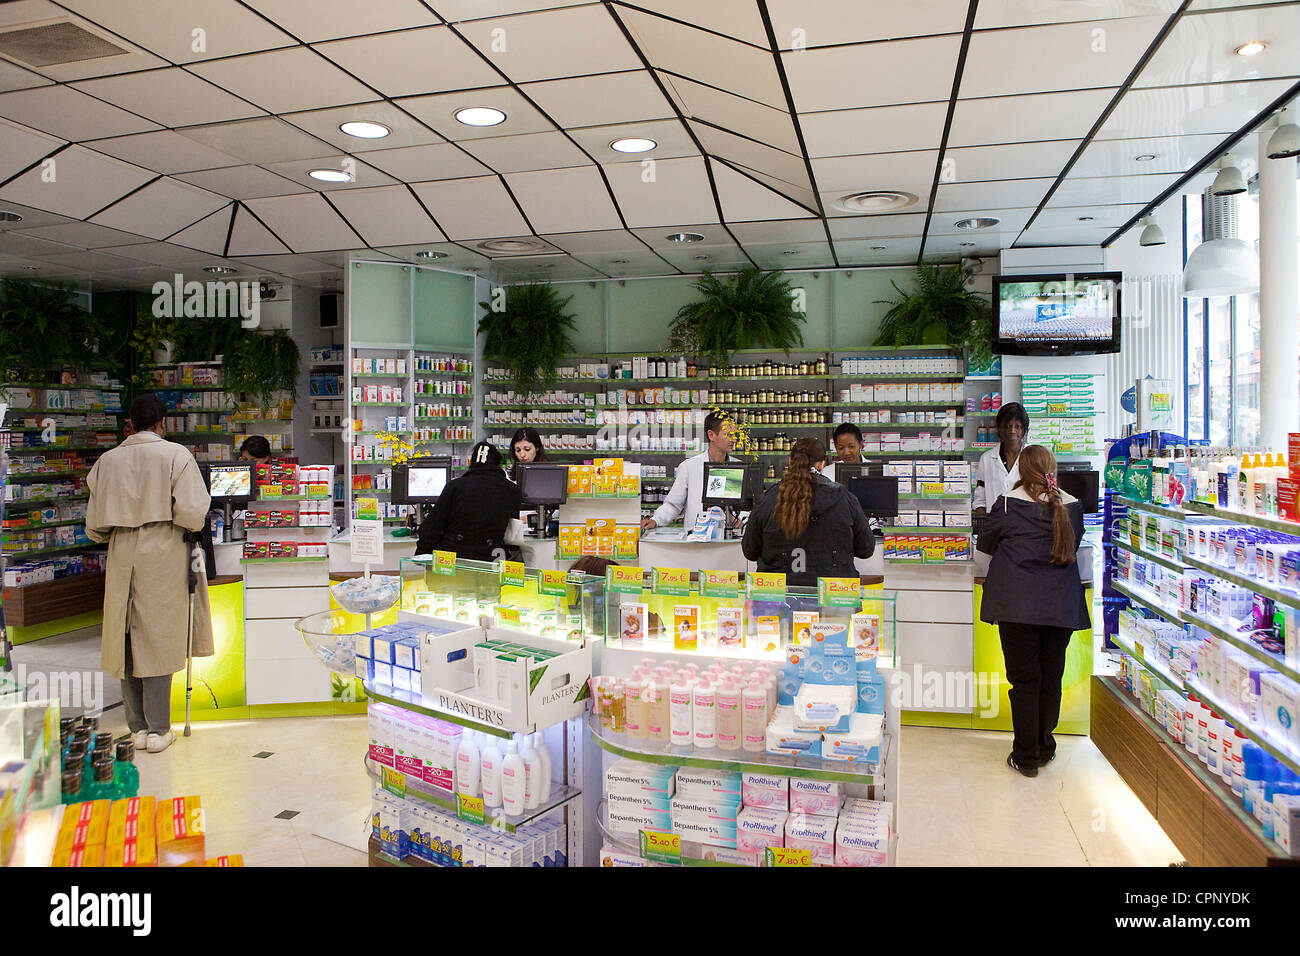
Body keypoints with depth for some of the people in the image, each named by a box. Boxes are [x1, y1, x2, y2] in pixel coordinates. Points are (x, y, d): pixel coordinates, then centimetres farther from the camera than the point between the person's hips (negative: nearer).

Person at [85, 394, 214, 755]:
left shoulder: (108, 460, 6)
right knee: (159, 638, 3)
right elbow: (192, 514, -15)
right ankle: (158, 730, 8)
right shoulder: (176, 455, -6)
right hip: (163, 555, -3)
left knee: (128, 640, 12)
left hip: (122, 557, 4)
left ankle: (138, 728, 20)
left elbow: (94, 524, 9)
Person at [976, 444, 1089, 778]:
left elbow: (985, 543, 6)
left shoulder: (1008, 504, -7)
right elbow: (1073, 546, 17)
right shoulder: (1072, 506, 3)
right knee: (1051, 676, 14)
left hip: (1017, 605, -3)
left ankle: (1026, 756, 7)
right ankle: (1044, 747, 27)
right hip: (1061, 606, 3)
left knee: (1024, 678, 3)